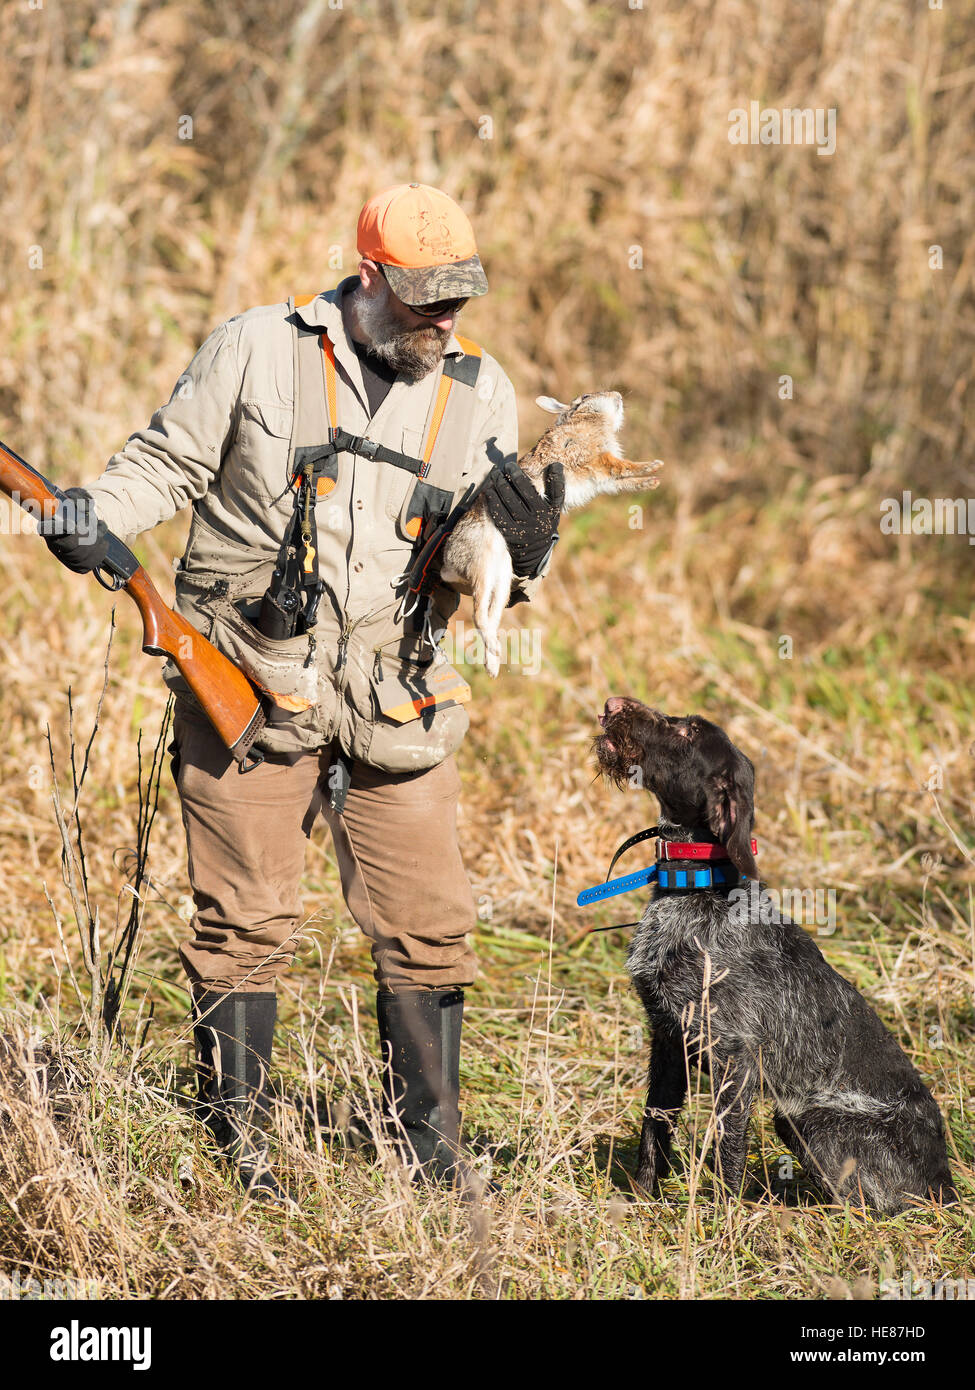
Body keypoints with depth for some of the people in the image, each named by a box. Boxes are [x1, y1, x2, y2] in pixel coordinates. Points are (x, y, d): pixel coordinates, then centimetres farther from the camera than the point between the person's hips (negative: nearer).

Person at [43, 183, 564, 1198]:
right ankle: (234, 1145, 17)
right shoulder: (259, 351, -3)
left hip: (393, 697, 3)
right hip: (248, 684, -2)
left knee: (426, 925, 2)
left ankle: (431, 1158, 16)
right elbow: (166, 461, 5)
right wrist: (96, 513, -14)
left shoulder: (478, 392, 6)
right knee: (244, 918, 3)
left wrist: (523, 545, -14)